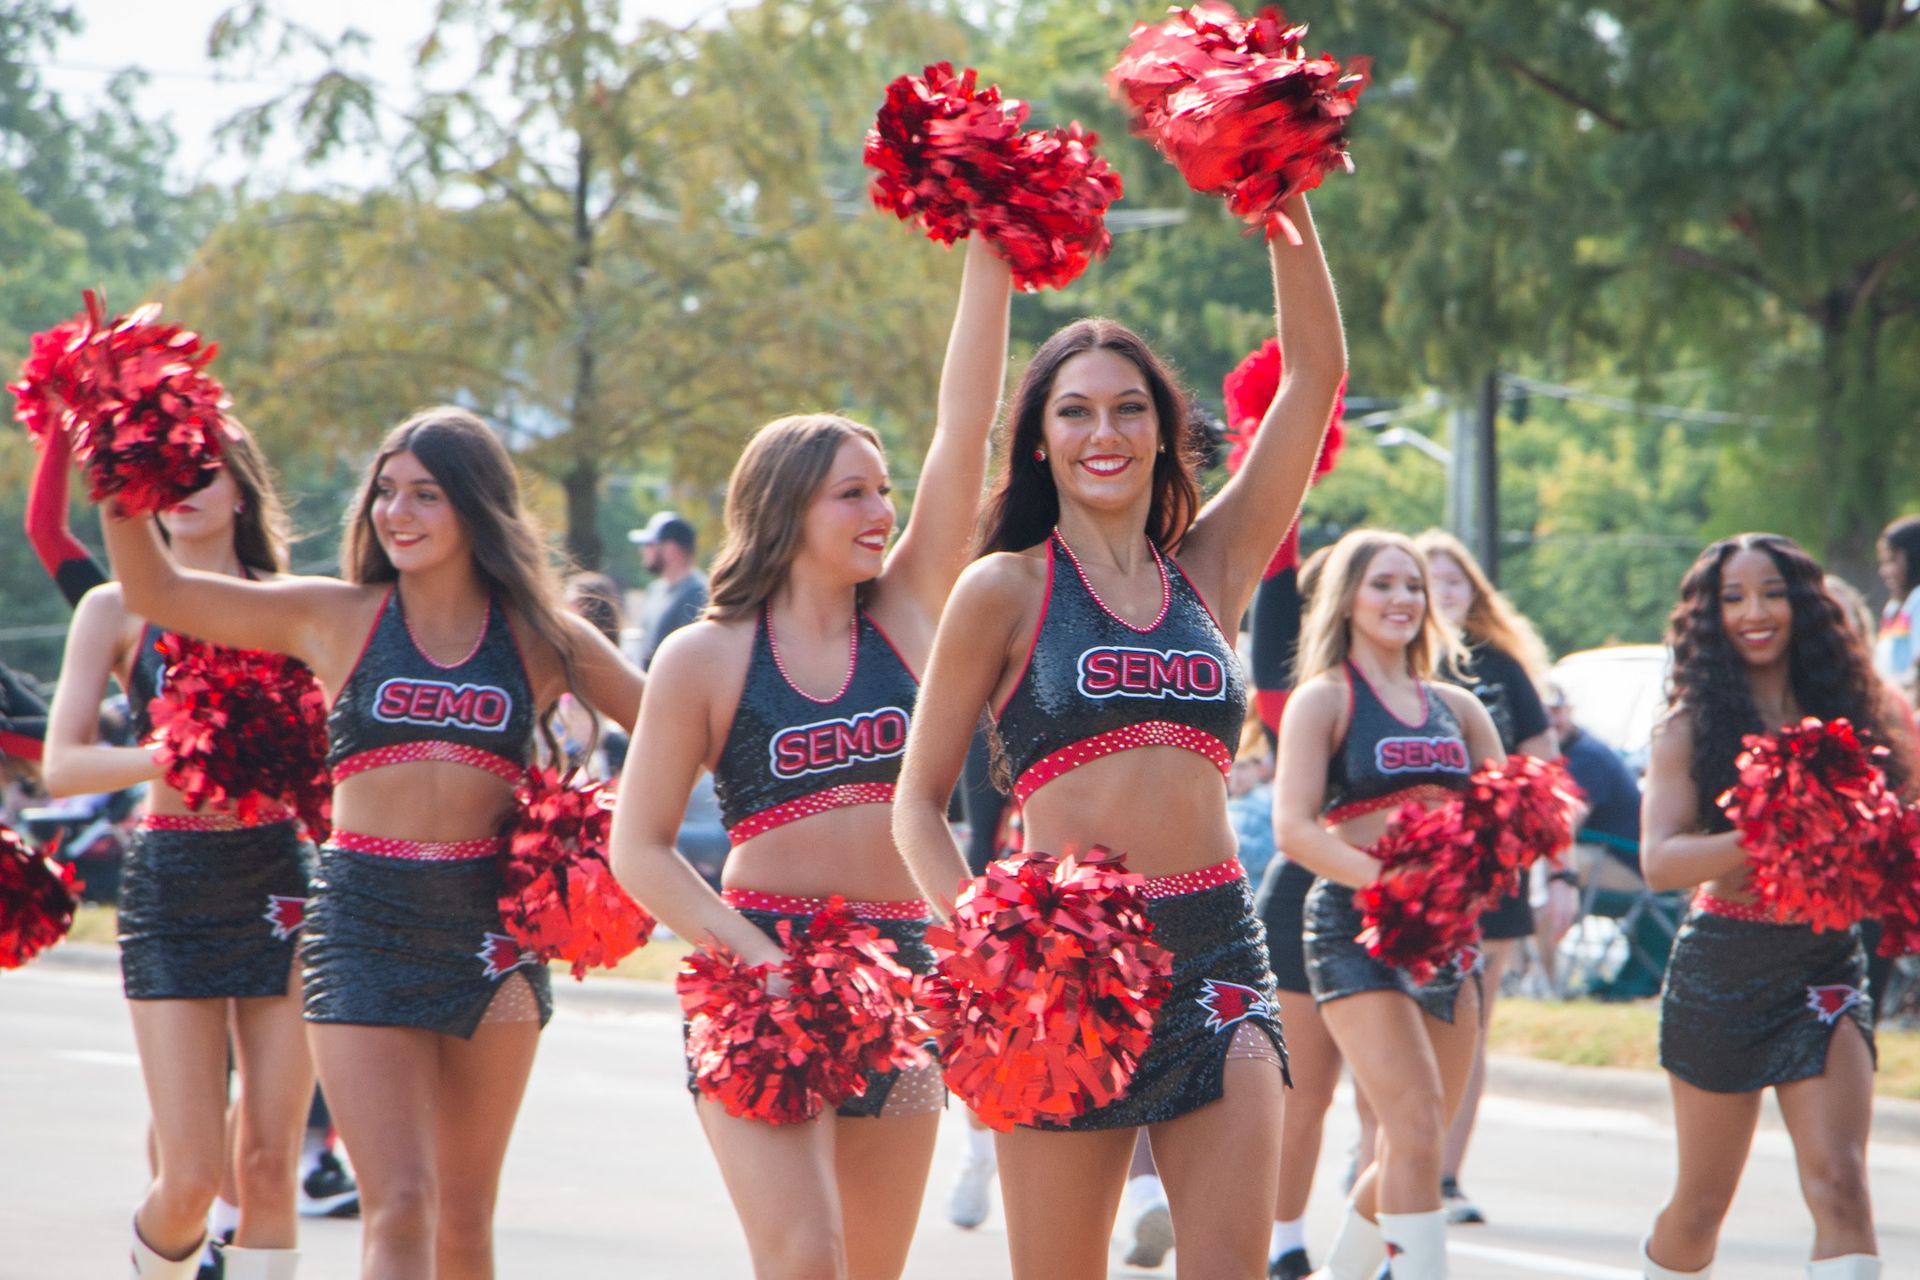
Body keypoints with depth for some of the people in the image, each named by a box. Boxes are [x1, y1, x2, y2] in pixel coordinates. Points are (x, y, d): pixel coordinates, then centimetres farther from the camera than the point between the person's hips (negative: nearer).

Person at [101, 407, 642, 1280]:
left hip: (490, 921, 2)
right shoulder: (338, 620, 4)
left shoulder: (541, 639, 5)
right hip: (365, 921, -2)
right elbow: (155, 593, 7)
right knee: (400, 1206, -12)